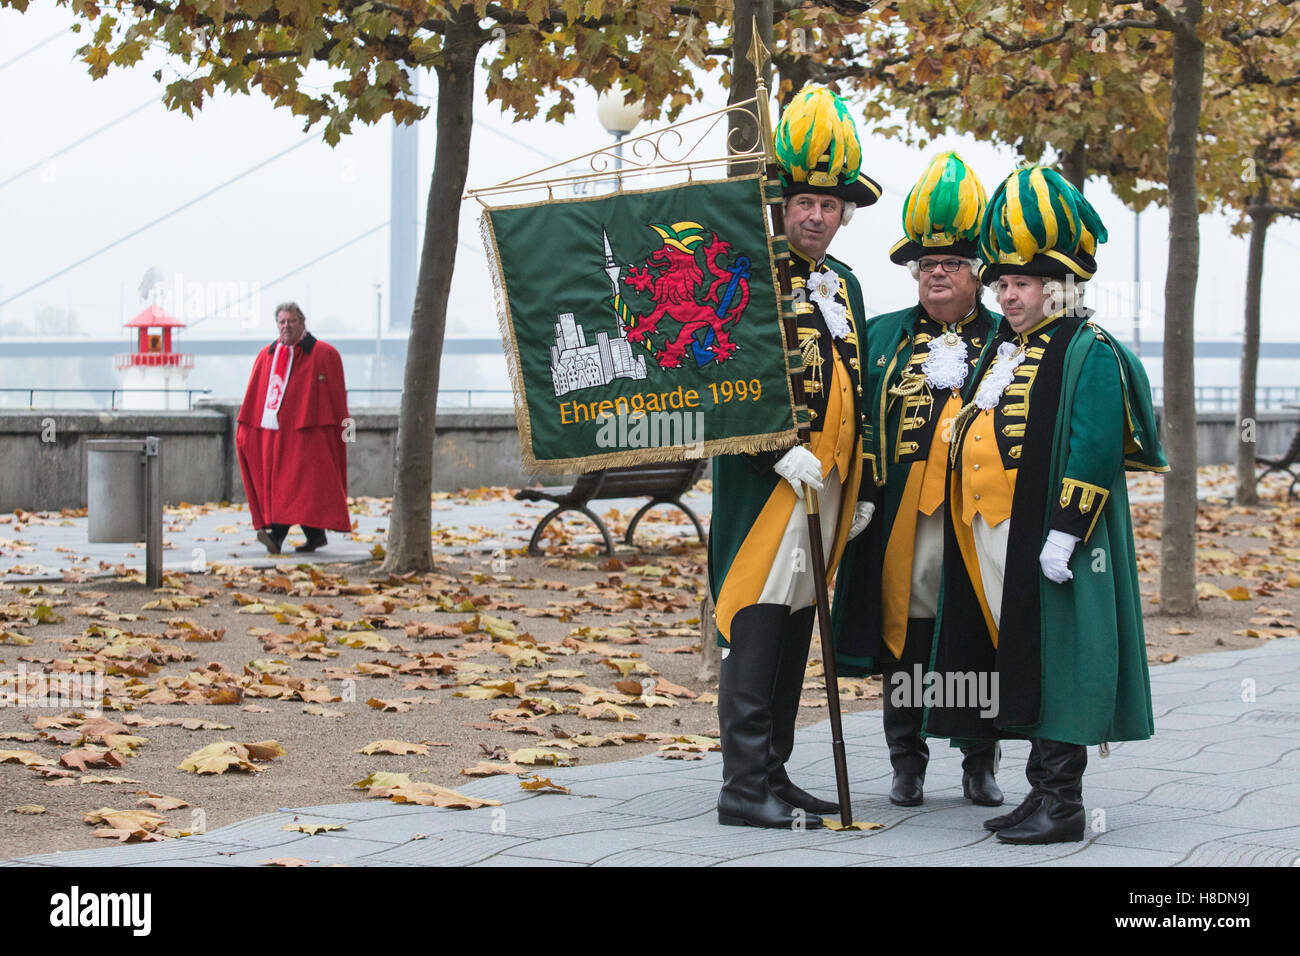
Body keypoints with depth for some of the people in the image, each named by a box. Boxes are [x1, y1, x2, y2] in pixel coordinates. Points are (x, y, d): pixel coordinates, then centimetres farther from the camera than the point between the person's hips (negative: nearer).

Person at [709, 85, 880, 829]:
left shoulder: (845, 286, 18)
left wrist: (861, 487, 19)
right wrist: (782, 453, -22)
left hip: (830, 481, 8)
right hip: (771, 480, -8)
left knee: (797, 622, 10)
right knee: (761, 620, -9)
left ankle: (774, 774, 16)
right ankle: (746, 786, -8)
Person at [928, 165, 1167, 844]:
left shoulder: (1089, 354, -8)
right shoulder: (1003, 350, 18)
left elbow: (1093, 453, -16)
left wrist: (1064, 534, -22)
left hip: (1041, 541, -9)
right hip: (987, 541, 9)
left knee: (1050, 666, -6)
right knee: (1016, 664, 11)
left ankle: (1062, 803, -2)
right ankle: (1042, 793, 18)